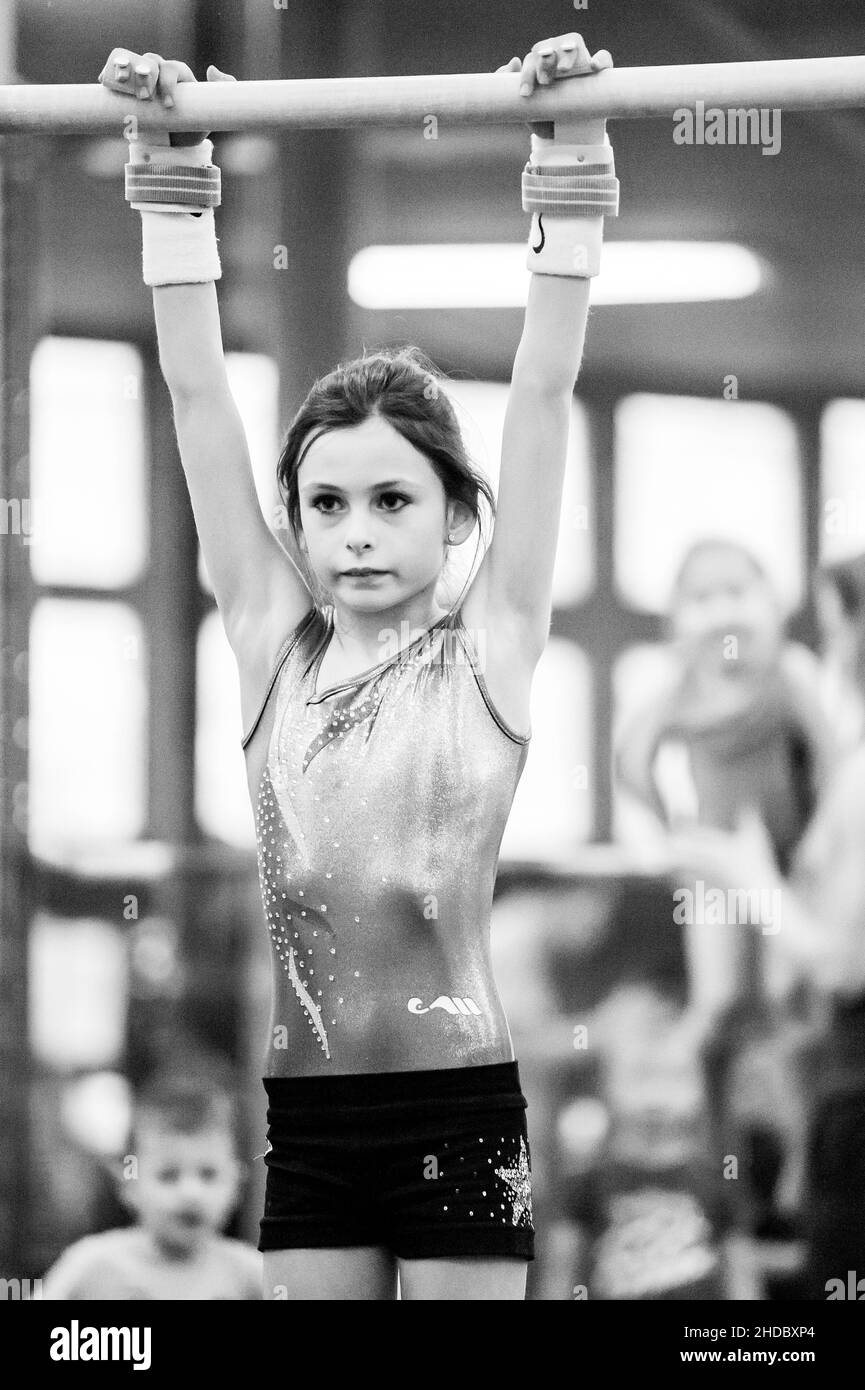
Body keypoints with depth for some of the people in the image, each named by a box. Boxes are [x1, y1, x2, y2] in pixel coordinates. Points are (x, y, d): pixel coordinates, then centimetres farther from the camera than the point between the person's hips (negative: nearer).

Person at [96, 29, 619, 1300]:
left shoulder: (489, 652, 0)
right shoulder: (273, 647, 7)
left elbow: (544, 396, -4)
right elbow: (199, 397, 6)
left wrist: (572, 174, -7)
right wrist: (173, 191, 3)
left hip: (459, 1100, -3)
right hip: (308, 1115, 3)